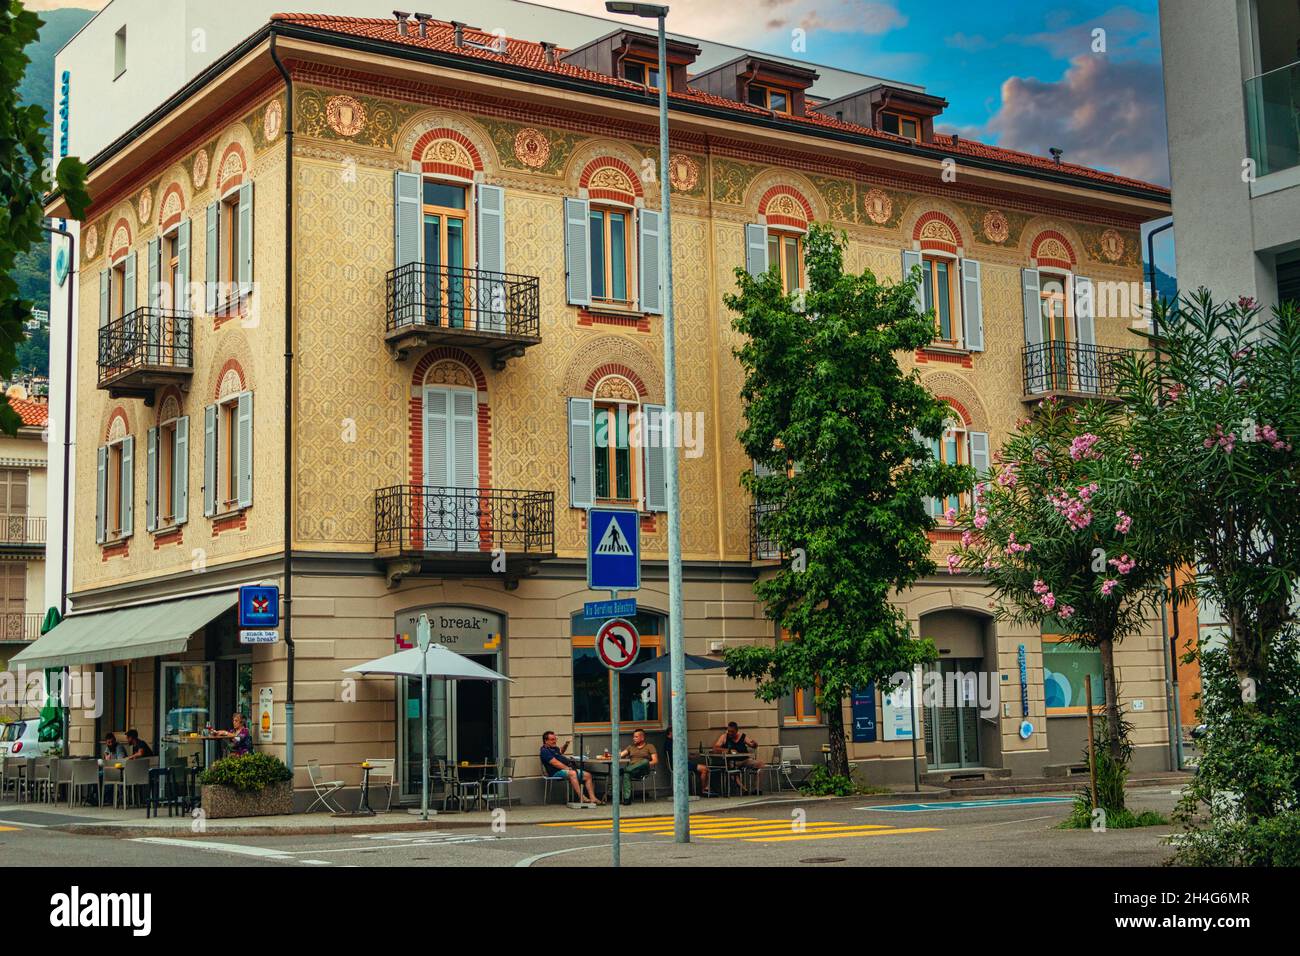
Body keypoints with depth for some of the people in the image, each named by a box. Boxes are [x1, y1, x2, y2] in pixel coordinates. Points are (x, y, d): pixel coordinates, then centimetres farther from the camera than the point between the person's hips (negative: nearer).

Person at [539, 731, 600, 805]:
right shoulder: (545, 751, -8)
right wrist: (568, 768, -19)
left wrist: (566, 745, 24)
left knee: (588, 775, 0)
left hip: (566, 769, 10)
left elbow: (561, 751, 45)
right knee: (572, 773, -40)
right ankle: (581, 798, -46)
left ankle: (592, 798, -10)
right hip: (557, 773, -10)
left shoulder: (554, 748, 22)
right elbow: (555, 763, -18)